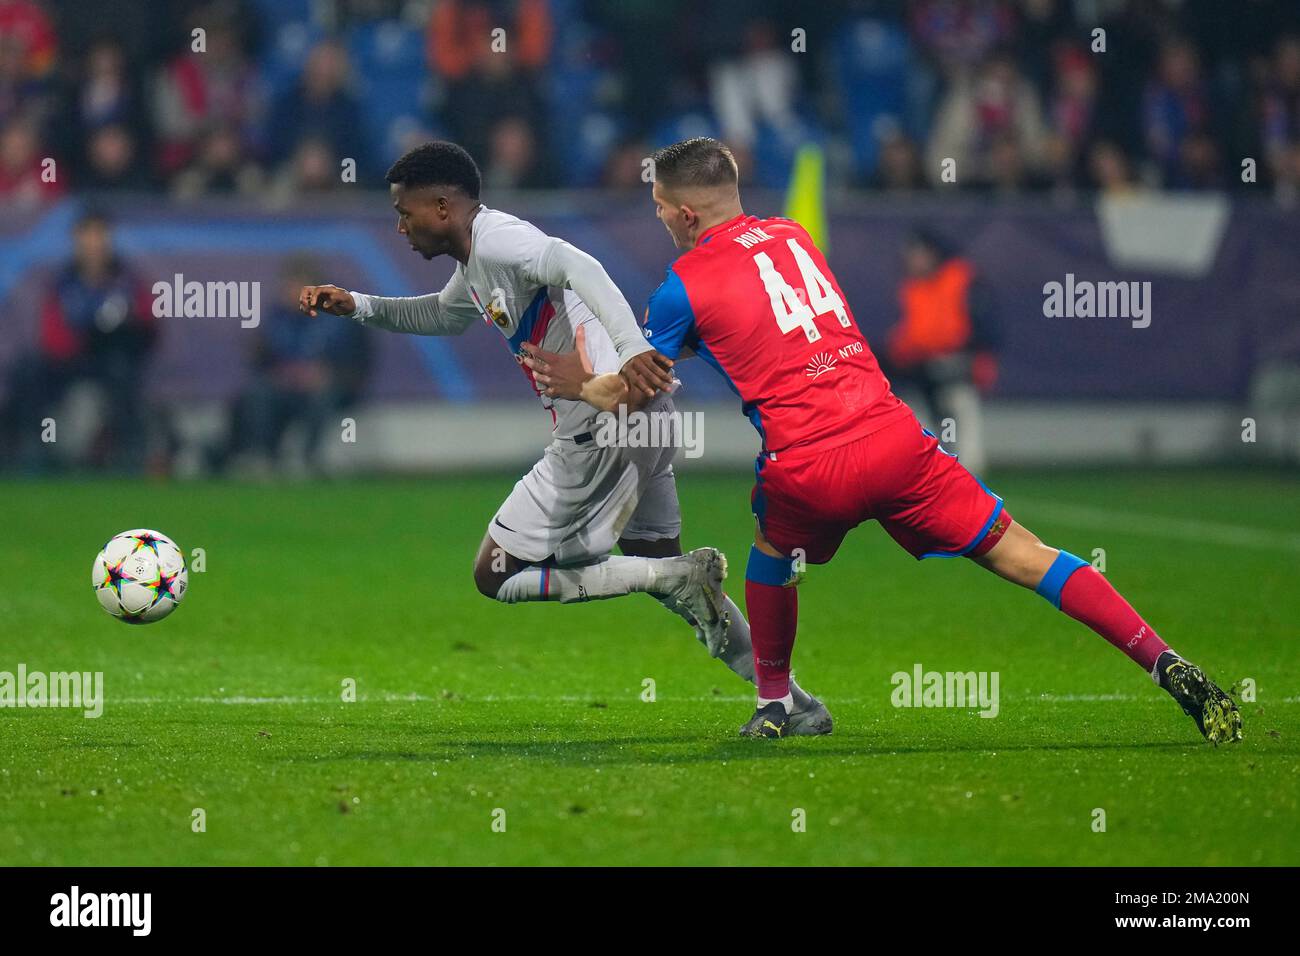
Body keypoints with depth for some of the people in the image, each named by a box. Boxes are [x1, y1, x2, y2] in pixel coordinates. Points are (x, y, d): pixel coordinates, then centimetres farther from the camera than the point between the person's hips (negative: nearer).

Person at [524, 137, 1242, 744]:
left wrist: (582, 385, 35)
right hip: (894, 437, 3)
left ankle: (773, 705, 35)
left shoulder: (685, 285, 3)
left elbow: (632, 392, 14)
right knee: (1018, 554, 2)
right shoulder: (792, 236, 19)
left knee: (772, 552, 31)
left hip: (809, 472, -3)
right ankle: (1167, 666, -7)